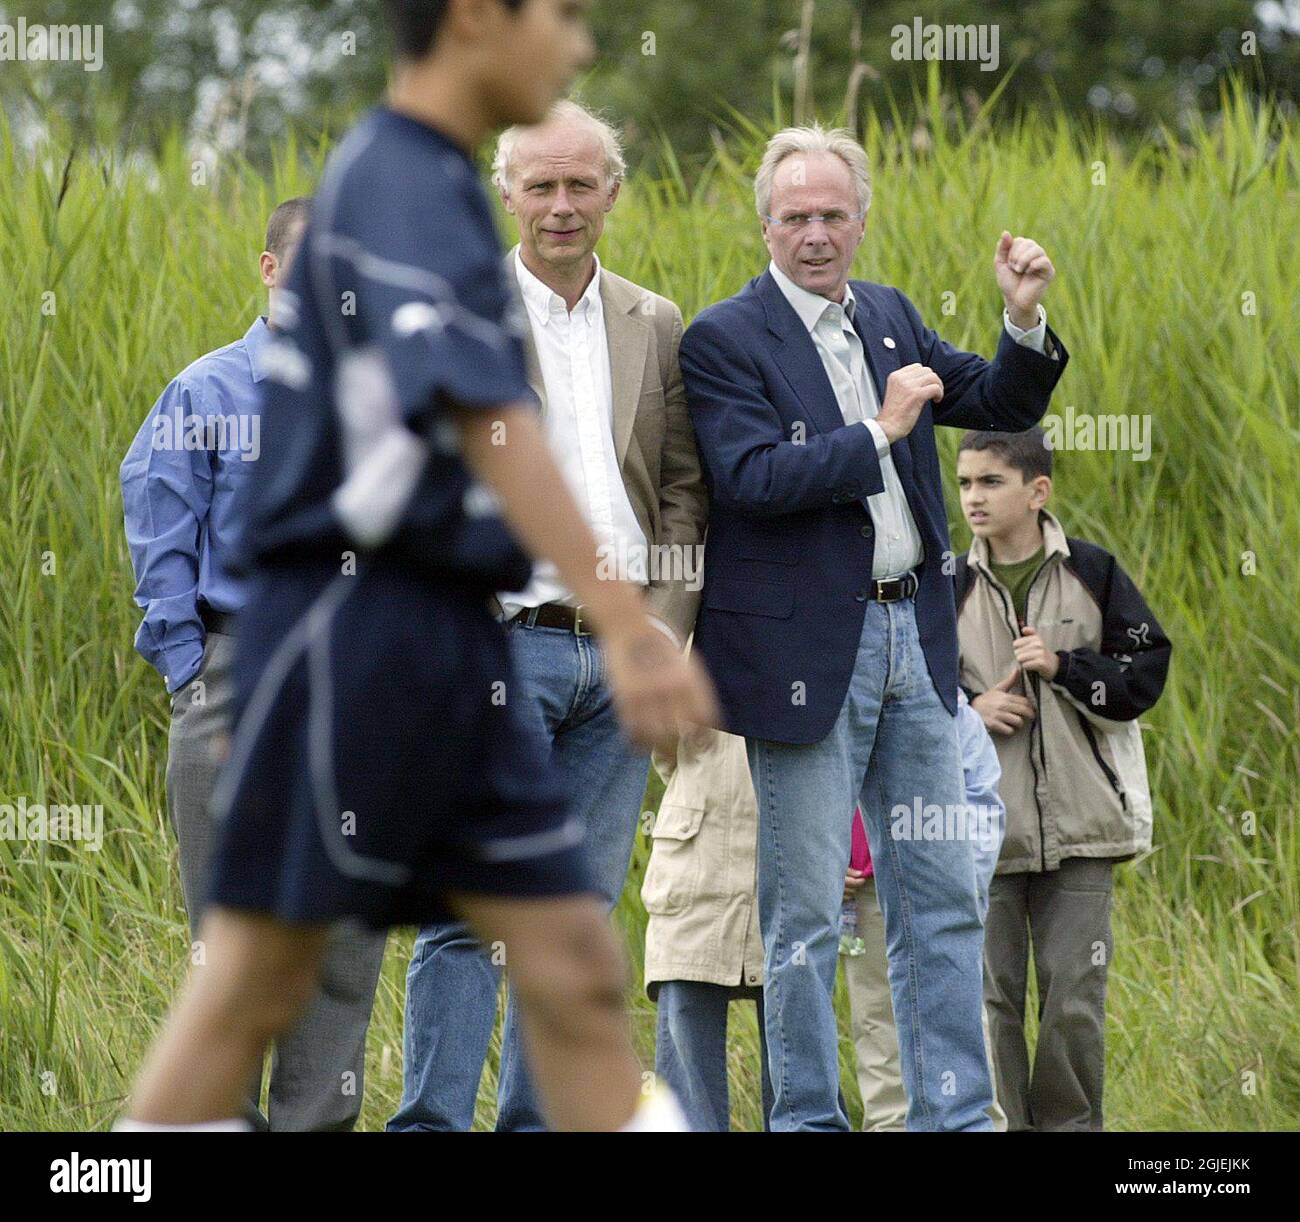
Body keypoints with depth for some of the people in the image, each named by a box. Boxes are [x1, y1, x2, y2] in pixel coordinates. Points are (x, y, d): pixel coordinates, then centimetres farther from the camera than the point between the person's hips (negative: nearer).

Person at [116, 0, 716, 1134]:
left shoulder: (432, 183, 16)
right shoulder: (401, 183, -14)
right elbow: (488, 419, -25)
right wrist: (626, 623, -32)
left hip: (450, 645, 9)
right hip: (354, 626, -9)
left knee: (576, 966, 2)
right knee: (260, 979, -2)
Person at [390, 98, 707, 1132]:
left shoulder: (657, 328, 13)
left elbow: (685, 490, 13)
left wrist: (664, 626, 2)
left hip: (623, 658, 4)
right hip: (502, 647, -4)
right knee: (468, 910, -8)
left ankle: (541, 1125, 11)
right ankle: (430, 1123, -5)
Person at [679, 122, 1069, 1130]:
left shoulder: (890, 318, 13)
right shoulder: (724, 340, -7)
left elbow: (1002, 406, 16)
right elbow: (750, 479, -18)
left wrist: (1025, 323, -2)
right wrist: (879, 434, -20)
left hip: (913, 635, 6)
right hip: (805, 649, -6)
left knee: (943, 898, 8)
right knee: (806, 915, 0)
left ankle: (956, 1118, 13)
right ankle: (809, 1122, 8)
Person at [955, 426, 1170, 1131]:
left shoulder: (1092, 573, 4)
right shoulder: (952, 589, 6)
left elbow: (1144, 674, 2)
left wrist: (1064, 666, -11)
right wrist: (967, 708, -8)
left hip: (1079, 826, -1)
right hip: (983, 827, 1)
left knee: (1075, 995, -1)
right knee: (990, 994, 0)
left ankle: (1072, 1126, 9)